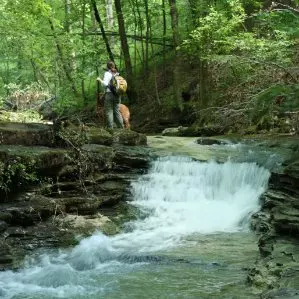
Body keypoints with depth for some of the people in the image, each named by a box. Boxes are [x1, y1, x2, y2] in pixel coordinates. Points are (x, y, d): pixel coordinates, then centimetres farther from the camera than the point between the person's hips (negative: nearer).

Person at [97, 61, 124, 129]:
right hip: (117, 95, 6)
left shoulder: (107, 73, -4)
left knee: (109, 111, -2)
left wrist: (100, 79, 1)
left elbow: (105, 84, -14)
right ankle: (121, 126, 6)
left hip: (109, 94, -6)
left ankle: (110, 127, -6)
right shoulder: (117, 74, 12)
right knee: (117, 111, 10)